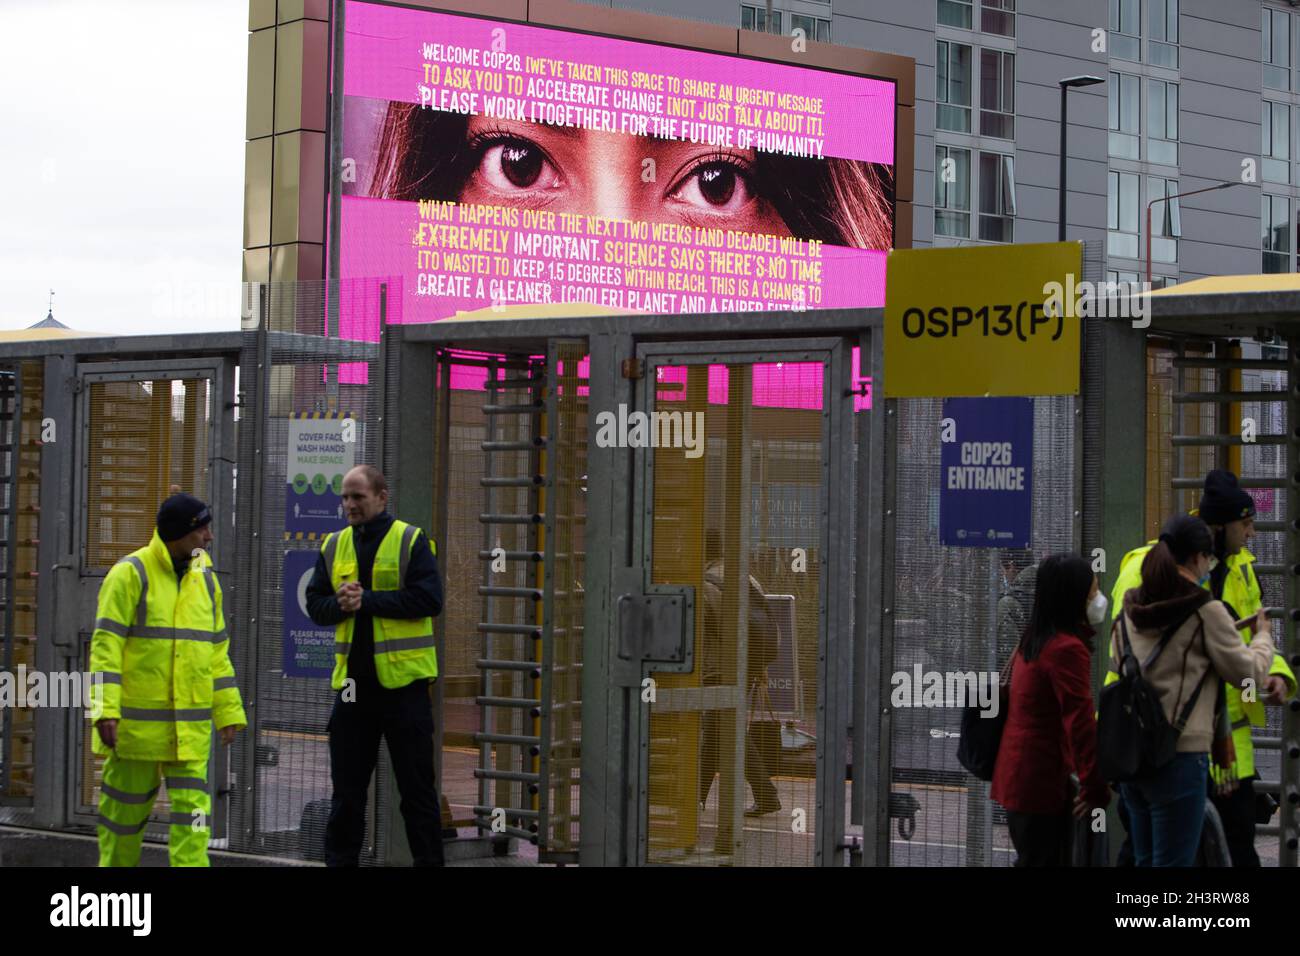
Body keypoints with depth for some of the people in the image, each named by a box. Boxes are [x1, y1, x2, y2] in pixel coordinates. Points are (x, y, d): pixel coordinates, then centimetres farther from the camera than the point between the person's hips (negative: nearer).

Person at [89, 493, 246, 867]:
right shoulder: (130, 574, -7)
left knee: (192, 805, -3)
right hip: (137, 721, -5)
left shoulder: (205, 578, 11)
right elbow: (106, 645, -12)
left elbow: (217, 651, 16)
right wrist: (105, 709, -20)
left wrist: (228, 712, 11)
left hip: (190, 725, 5)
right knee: (127, 804, 7)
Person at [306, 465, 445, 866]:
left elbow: (429, 599, -15)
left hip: (403, 682, -4)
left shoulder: (411, 541, -4)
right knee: (346, 788, 9)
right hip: (352, 682, 4)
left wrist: (366, 600, -18)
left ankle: (429, 859, 10)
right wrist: (340, 604, -13)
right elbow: (315, 604, 9)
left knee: (416, 787, 2)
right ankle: (340, 860, 17)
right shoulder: (334, 546, 11)